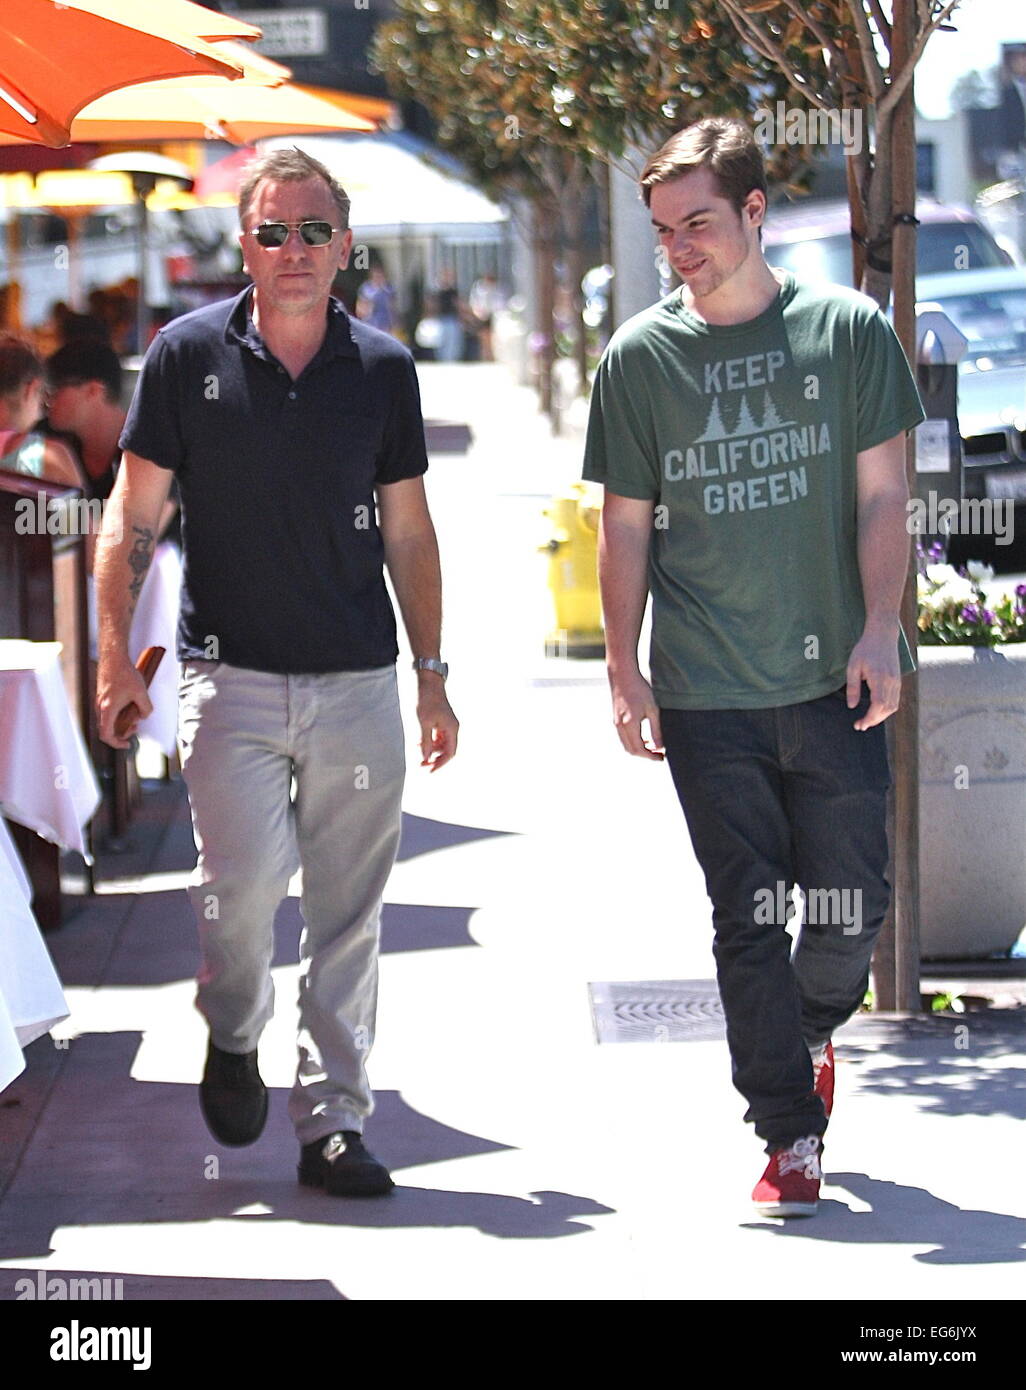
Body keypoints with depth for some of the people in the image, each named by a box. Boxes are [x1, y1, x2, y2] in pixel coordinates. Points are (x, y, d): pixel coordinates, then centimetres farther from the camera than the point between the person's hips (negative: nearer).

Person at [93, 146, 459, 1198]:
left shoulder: (382, 369, 6)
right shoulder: (188, 354, 1)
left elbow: (408, 531, 13)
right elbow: (133, 513, 4)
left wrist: (431, 673, 11)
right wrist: (114, 652, -5)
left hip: (358, 685, 2)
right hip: (230, 674, -2)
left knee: (348, 915, 3)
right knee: (244, 877, -15)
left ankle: (332, 1123, 12)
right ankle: (232, 1035, 16)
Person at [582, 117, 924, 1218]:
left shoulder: (848, 330, 2)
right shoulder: (639, 356, 4)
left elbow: (881, 497, 3)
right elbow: (626, 527, 8)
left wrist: (879, 632, -7)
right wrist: (624, 669, 3)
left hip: (832, 677, 0)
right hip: (706, 694, 0)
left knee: (852, 901, 2)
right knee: (749, 919, 0)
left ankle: (811, 1032, 33)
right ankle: (790, 1136, 8)